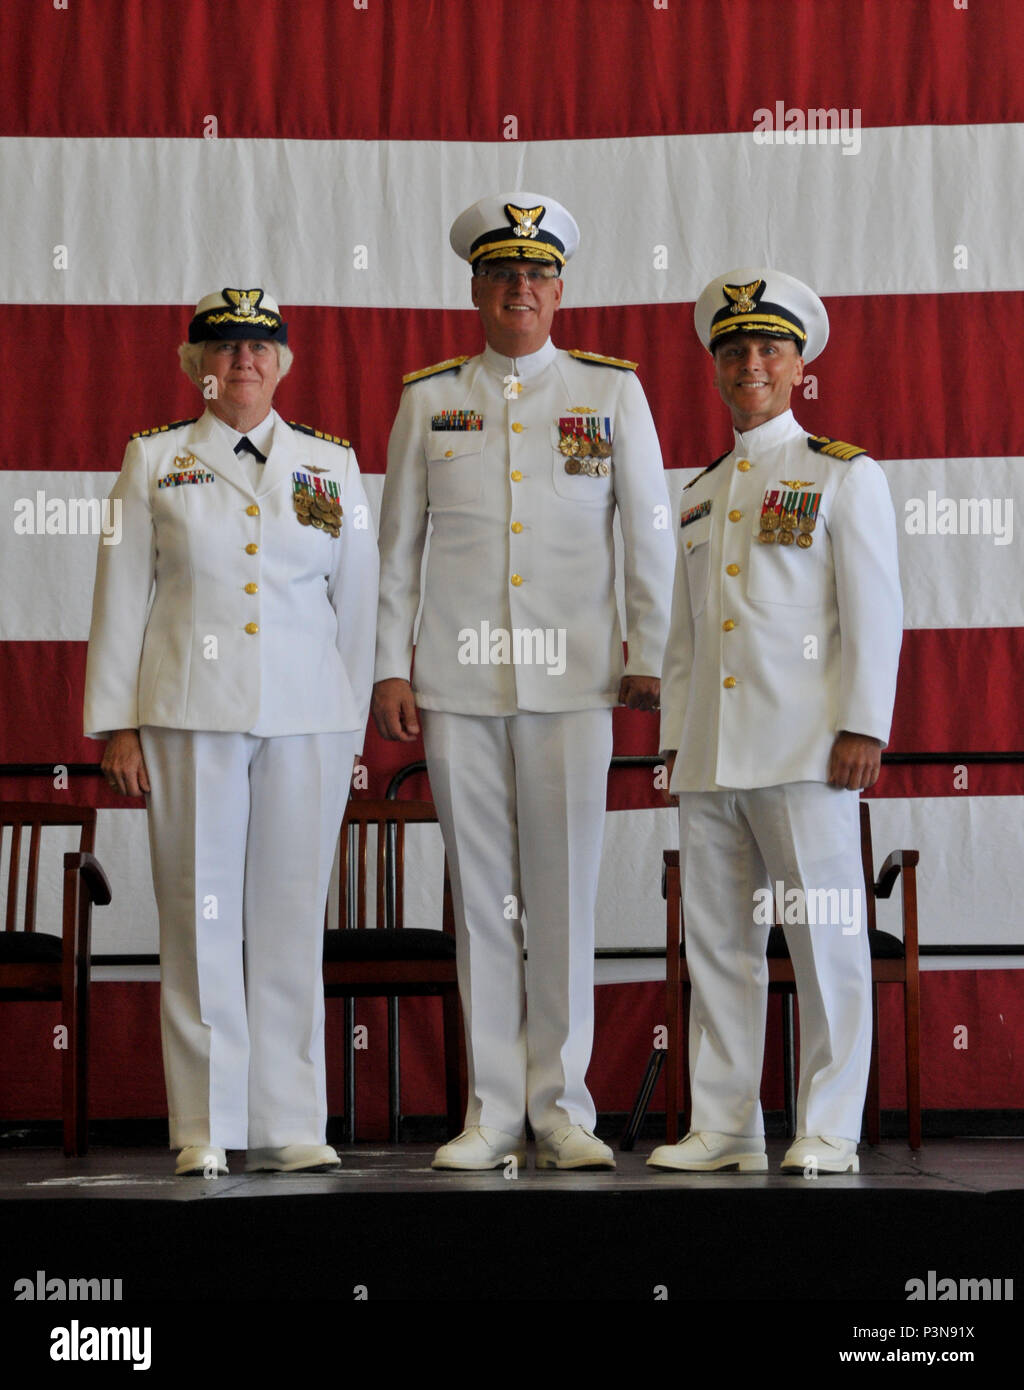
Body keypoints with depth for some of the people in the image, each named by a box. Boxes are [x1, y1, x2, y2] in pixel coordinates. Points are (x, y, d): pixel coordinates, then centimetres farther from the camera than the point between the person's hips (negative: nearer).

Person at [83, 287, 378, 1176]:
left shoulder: (333, 464, 13)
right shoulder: (156, 460, 9)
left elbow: (357, 603, 13)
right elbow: (122, 595, 7)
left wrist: (354, 727, 10)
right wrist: (116, 723, 1)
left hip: (308, 719, 1)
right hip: (189, 713, -1)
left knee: (292, 916, 1)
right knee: (201, 918, -1)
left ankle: (291, 1125, 8)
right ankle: (206, 1128, 6)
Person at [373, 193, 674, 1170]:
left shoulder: (611, 391, 7)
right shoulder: (429, 400, 10)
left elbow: (650, 531, 7)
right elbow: (397, 544, 10)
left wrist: (649, 658, 1)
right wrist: (389, 669, 4)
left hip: (572, 680, -1)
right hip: (456, 680, 1)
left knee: (566, 895, 0)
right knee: (481, 896, 3)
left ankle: (562, 1109, 9)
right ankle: (492, 1113, 10)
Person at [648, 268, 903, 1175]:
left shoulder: (847, 476, 4)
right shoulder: (700, 496, 20)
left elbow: (875, 613, -3)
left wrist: (863, 726, -12)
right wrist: (676, 740, 13)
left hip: (803, 751, -5)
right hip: (710, 754, 6)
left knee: (826, 938, -4)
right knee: (717, 941, 5)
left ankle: (828, 1133, 1)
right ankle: (725, 1129, 11)